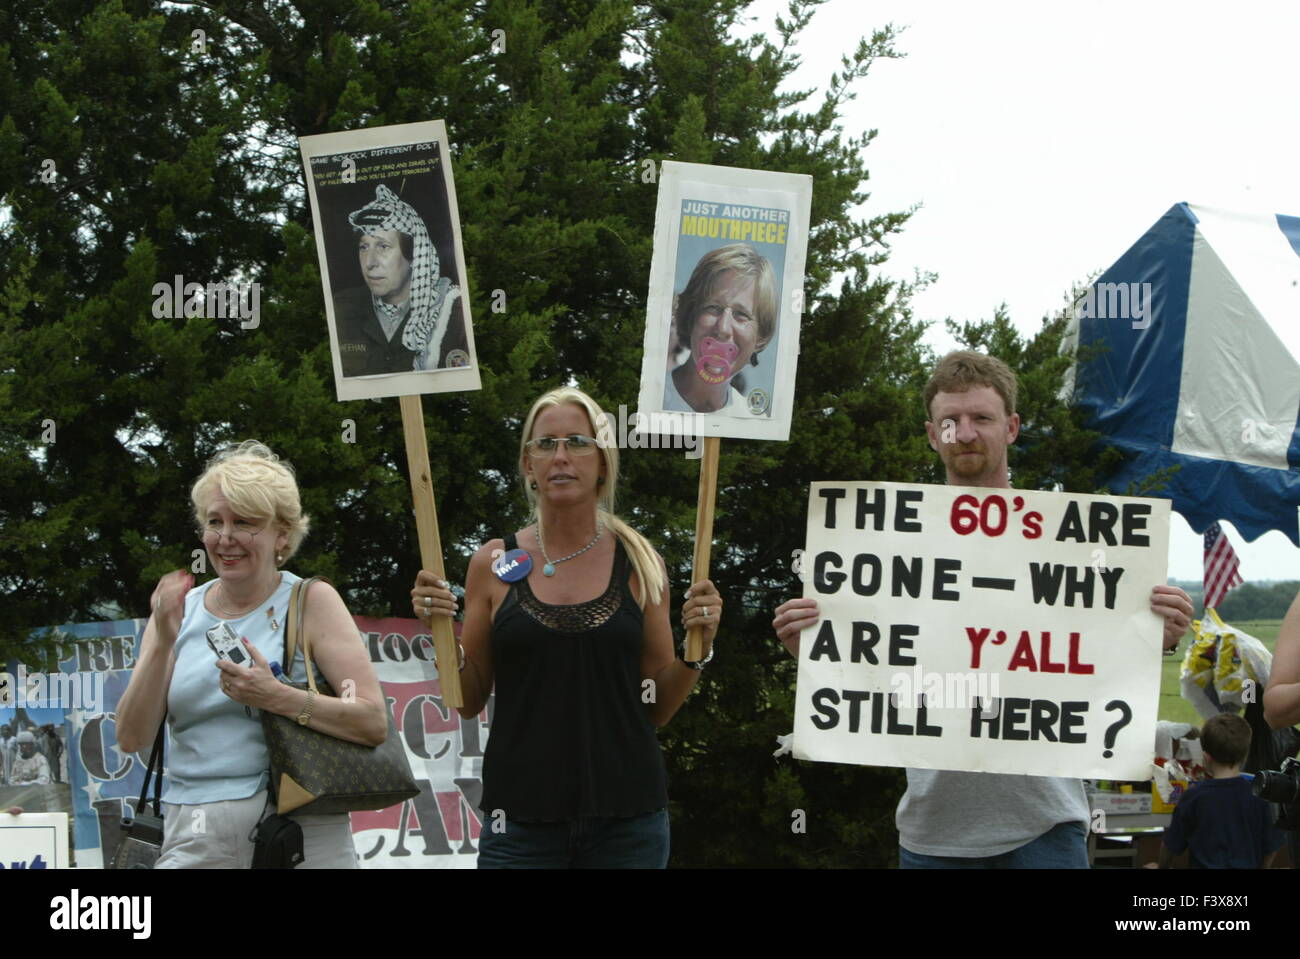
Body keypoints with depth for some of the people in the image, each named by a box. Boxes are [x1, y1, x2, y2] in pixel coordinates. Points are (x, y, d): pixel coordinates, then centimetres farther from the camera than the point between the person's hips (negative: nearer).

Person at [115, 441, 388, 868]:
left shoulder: (312, 601, 2)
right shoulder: (180, 610, 11)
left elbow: (374, 723, -7)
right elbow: (132, 739, 3)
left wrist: (277, 697, -19)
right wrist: (163, 643, -9)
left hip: (300, 836, -2)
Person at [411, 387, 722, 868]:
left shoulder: (640, 564, 4)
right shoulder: (494, 564, 2)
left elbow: (658, 708, 8)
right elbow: (469, 702, 7)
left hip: (626, 815, 1)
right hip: (521, 815, 0)